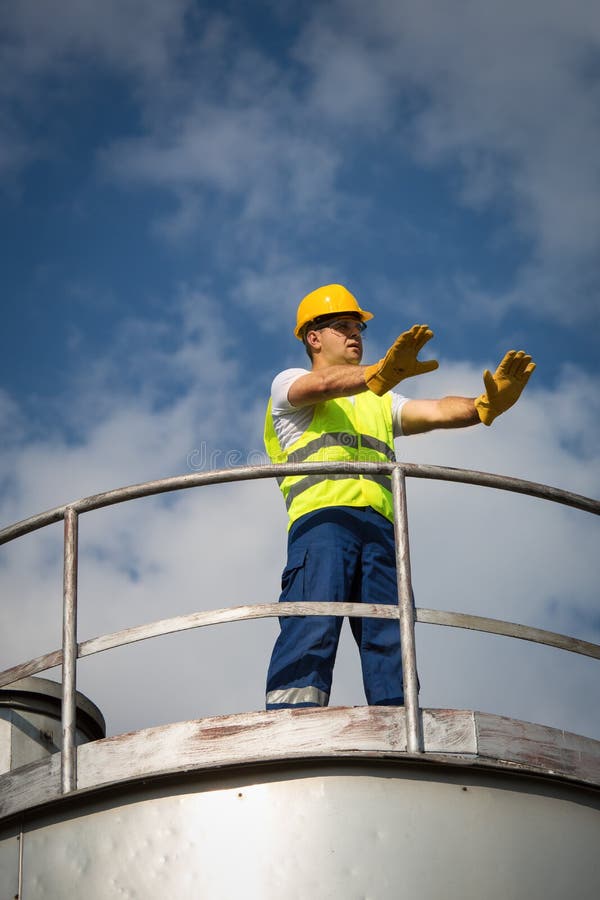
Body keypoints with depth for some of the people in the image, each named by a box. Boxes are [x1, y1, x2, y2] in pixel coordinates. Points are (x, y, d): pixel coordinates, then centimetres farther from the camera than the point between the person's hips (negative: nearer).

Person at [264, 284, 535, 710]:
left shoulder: (380, 403, 35)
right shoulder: (289, 384, 20)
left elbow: (438, 411, 15)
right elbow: (325, 384, -6)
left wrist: (487, 404, -8)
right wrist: (383, 373, -28)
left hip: (379, 526, 5)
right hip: (321, 517, -5)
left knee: (391, 640, -11)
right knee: (312, 632, -23)